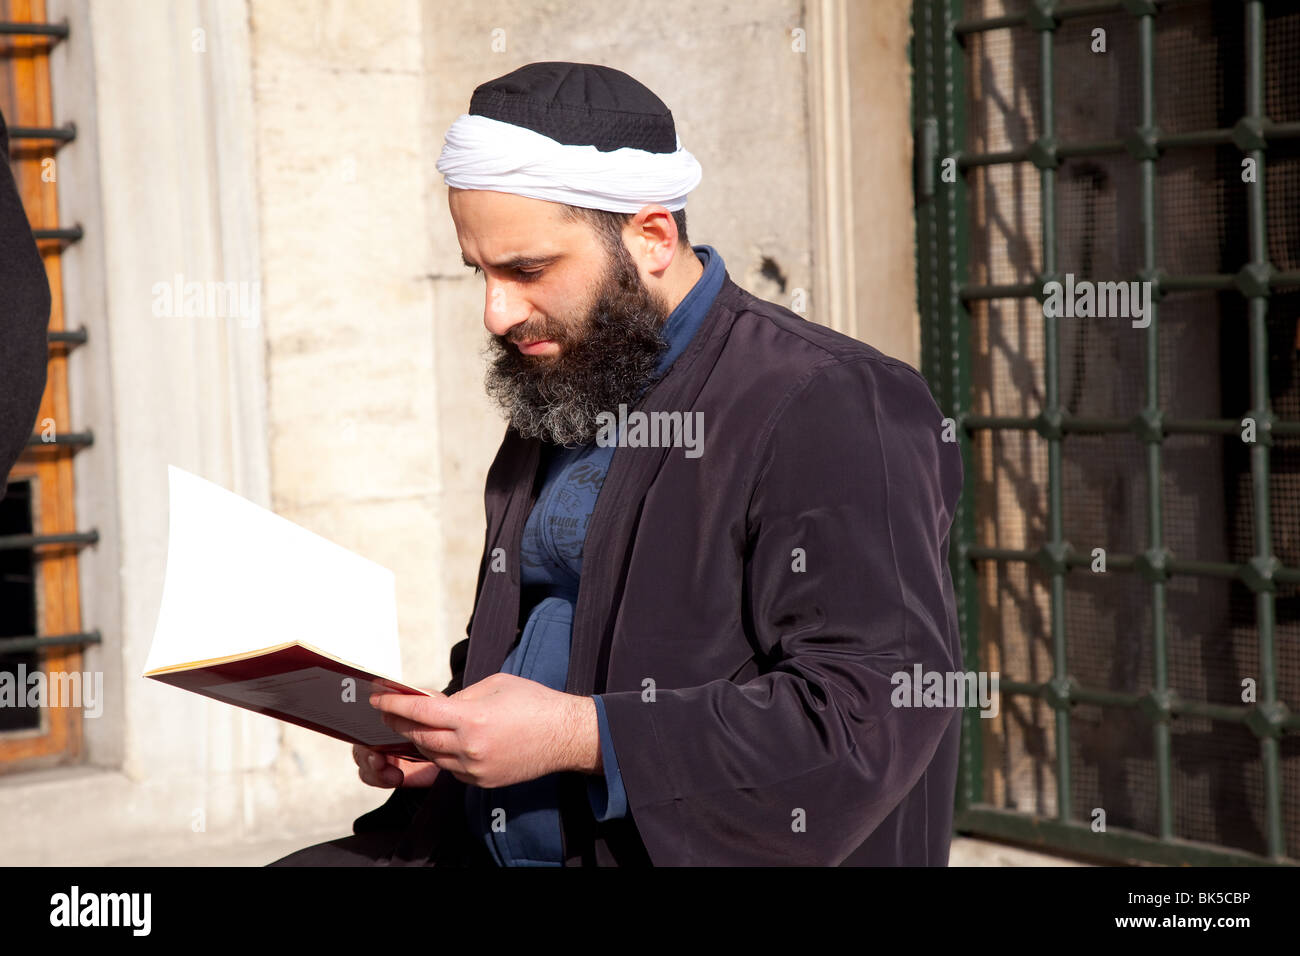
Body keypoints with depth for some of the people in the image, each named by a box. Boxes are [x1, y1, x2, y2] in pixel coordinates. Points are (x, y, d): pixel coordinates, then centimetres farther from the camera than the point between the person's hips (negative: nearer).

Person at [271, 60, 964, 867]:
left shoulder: (831, 413, -12)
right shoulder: (556, 396, 15)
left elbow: (873, 711, -20)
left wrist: (578, 734, -22)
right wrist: (426, 733, 5)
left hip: (696, 848, -7)